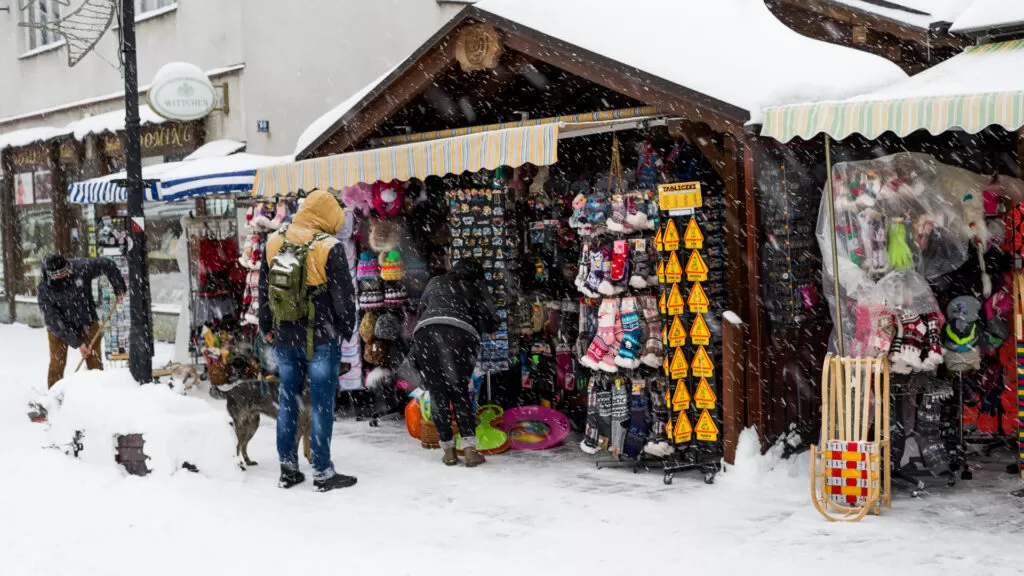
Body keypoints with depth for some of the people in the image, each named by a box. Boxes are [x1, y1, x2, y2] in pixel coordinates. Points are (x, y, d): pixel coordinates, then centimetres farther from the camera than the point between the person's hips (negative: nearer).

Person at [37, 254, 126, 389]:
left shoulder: (82, 268, -25)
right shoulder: (44, 289, -26)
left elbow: (107, 265, -9)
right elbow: (54, 322, -24)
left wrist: (119, 289, -6)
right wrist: (76, 343, -25)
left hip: (87, 322, 1)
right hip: (59, 328, -1)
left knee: (94, 360, 0)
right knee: (57, 363, -4)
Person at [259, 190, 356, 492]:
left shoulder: (274, 242, 4)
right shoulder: (329, 247, -14)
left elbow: (264, 289, 13)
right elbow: (343, 296, -9)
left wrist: (266, 327, 23)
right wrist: (346, 330, 6)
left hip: (284, 338, 5)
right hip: (321, 339, -5)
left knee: (287, 400, 14)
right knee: (321, 404, 2)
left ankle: (287, 468, 19)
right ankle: (322, 472, 7)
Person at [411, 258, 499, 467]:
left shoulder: (435, 282, 31)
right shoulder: (477, 286, 27)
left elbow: (421, 310, 32)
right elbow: (492, 323, 23)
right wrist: (475, 319, 43)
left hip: (426, 330, 1)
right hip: (461, 332, -1)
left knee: (437, 392, 9)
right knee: (460, 391, 9)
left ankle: (448, 450, 9)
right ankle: (469, 448, -2)